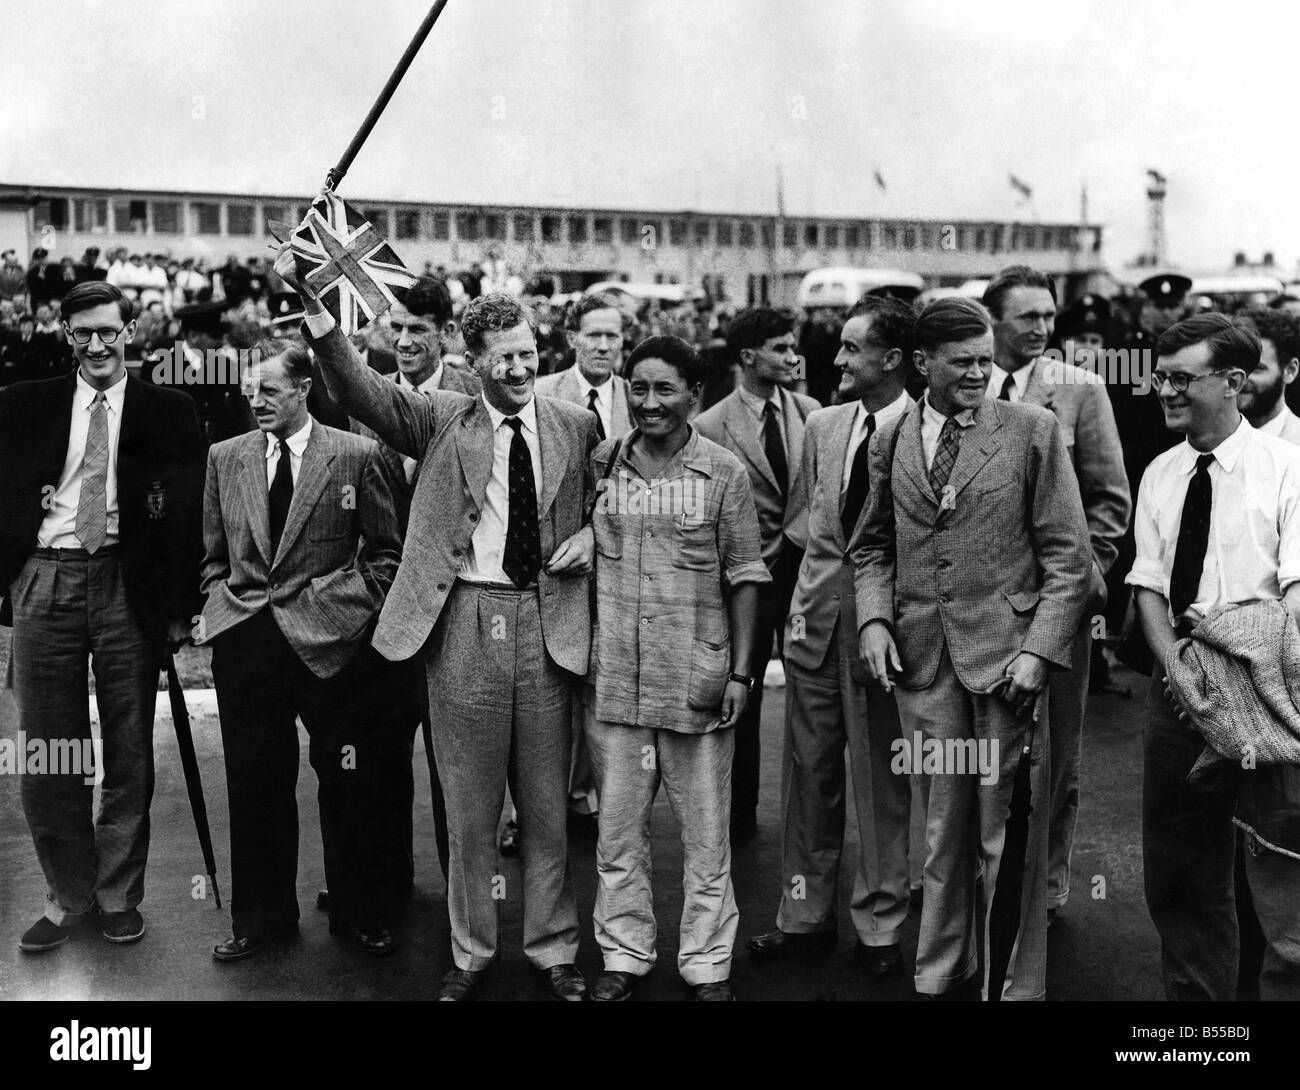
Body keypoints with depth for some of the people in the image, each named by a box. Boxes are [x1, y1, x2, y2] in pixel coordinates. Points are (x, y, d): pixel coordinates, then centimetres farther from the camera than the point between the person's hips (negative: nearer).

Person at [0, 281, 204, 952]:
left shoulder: (167, 411, 3)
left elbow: (186, 514, 1)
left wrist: (181, 606, -5)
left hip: (130, 587, -1)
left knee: (129, 756, 7)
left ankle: (120, 897, 22)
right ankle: (71, 894, 22)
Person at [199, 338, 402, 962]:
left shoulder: (355, 455, 0)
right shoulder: (224, 458, 11)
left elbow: (384, 550, 5)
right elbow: (212, 554, 17)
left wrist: (357, 604, -5)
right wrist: (219, 604, 5)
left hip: (329, 642, -3)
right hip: (245, 642, 3)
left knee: (348, 785, 5)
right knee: (254, 787, 9)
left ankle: (357, 914, 22)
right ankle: (262, 917, 25)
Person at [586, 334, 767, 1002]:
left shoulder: (724, 472, -3)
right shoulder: (599, 466, 3)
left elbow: (743, 576, 0)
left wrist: (740, 672, -4)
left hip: (697, 683, -2)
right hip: (613, 679, 2)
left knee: (706, 835, 8)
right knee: (618, 832, 12)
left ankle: (707, 965, 23)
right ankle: (624, 954, 29)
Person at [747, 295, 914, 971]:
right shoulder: (822, 425, 10)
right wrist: (807, 600, 10)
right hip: (818, 617, 5)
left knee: (881, 777, 5)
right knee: (808, 770, 11)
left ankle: (879, 927, 20)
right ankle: (806, 915, 24)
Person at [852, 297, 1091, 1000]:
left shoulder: (1033, 431, -1)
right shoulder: (890, 441, 9)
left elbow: (1068, 555, -2)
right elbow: (871, 546, 17)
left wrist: (1039, 650, -11)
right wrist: (874, 618, -1)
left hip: (1005, 657, -3)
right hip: (922, 659, 3)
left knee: (1008, 837, 1)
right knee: (942, 830, 13)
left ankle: (1014, 985, 15)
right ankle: (937, 974, 26)